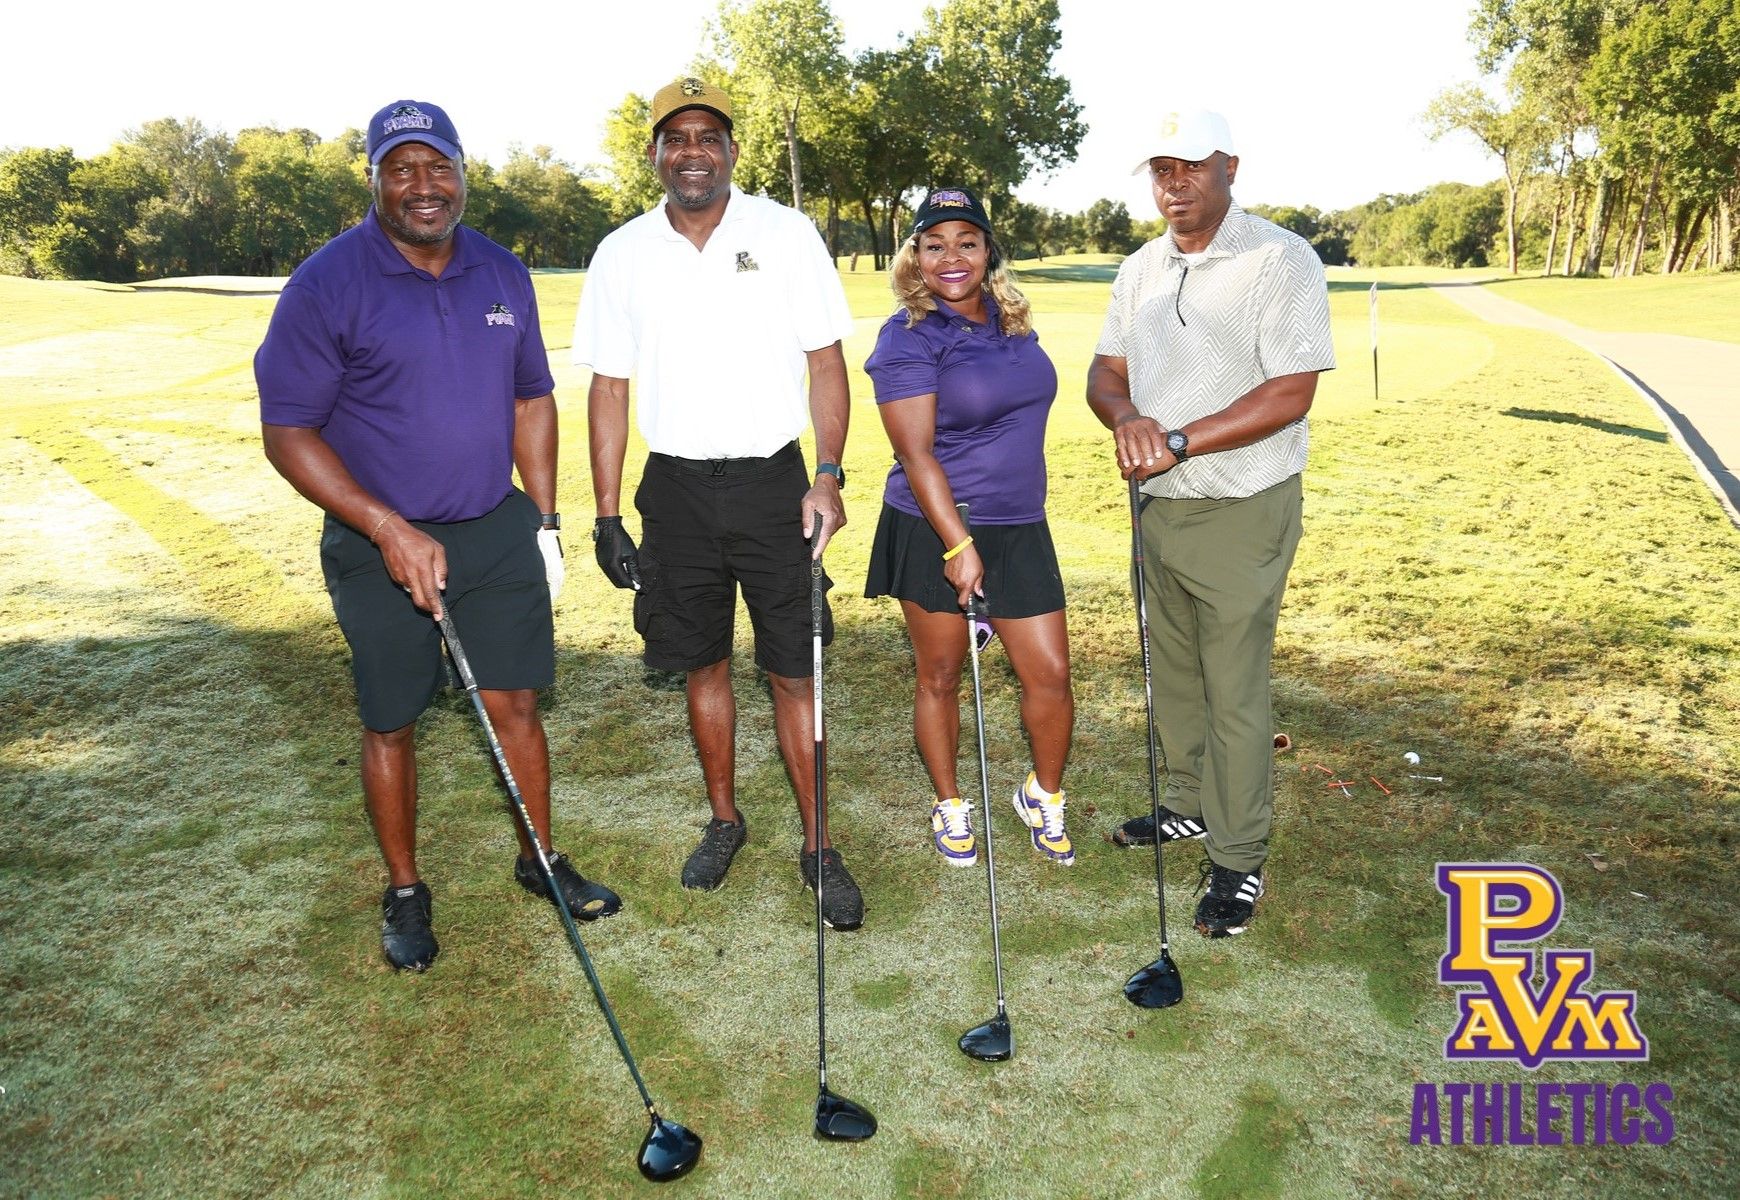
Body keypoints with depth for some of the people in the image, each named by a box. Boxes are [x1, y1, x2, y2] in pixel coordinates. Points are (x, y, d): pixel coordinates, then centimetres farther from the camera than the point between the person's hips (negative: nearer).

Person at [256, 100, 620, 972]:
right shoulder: (327, 285, -11)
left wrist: (545, 521, 8)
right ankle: (405, 892, 28)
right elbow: (287, 432, -12)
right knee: (391, 725, 9)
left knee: (515, 703, 8)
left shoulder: (504, 276, 4)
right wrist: (390, 530, -21)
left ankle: (541, 860, 28)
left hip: (498, 530, 4)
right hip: (381, 544, -3)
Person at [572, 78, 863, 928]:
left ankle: (818, 845, 14)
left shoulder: (786, 234, -1)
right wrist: (607, 514, 2)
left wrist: (828, 475, -12)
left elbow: (825, 359, -1)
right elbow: (609, 388, 6)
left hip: (773, 480, -2)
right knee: (703, 664, 12)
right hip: (676, 485, 2)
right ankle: (724, 819, 31)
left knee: (793, 669, 0)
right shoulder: (622, 254, 4)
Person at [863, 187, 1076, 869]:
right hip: (934, 532, -5)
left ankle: (1043, 796, 29)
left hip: (1019, 530, 5)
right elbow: (916, 453, -17)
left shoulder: (1012, 320, 9)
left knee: (1050, 673, 4)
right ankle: (949, 806, 29)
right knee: (939, 677, 9)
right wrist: (959, 548, -22)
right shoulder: (908, 337, -11)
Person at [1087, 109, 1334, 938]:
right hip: (1157, 504, 7)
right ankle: (1191, 806, 36)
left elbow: (1291, 394, -18)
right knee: (1173, 674, 17)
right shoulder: (1140, 270, 10)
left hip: (1241, 511, -6)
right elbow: (1105, 371, 9)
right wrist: (1127, 418, -14)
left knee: (1233, 691, -1)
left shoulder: (1279, 261, -11)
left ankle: (1239, 860, 13)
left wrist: (1179, 442, -23)